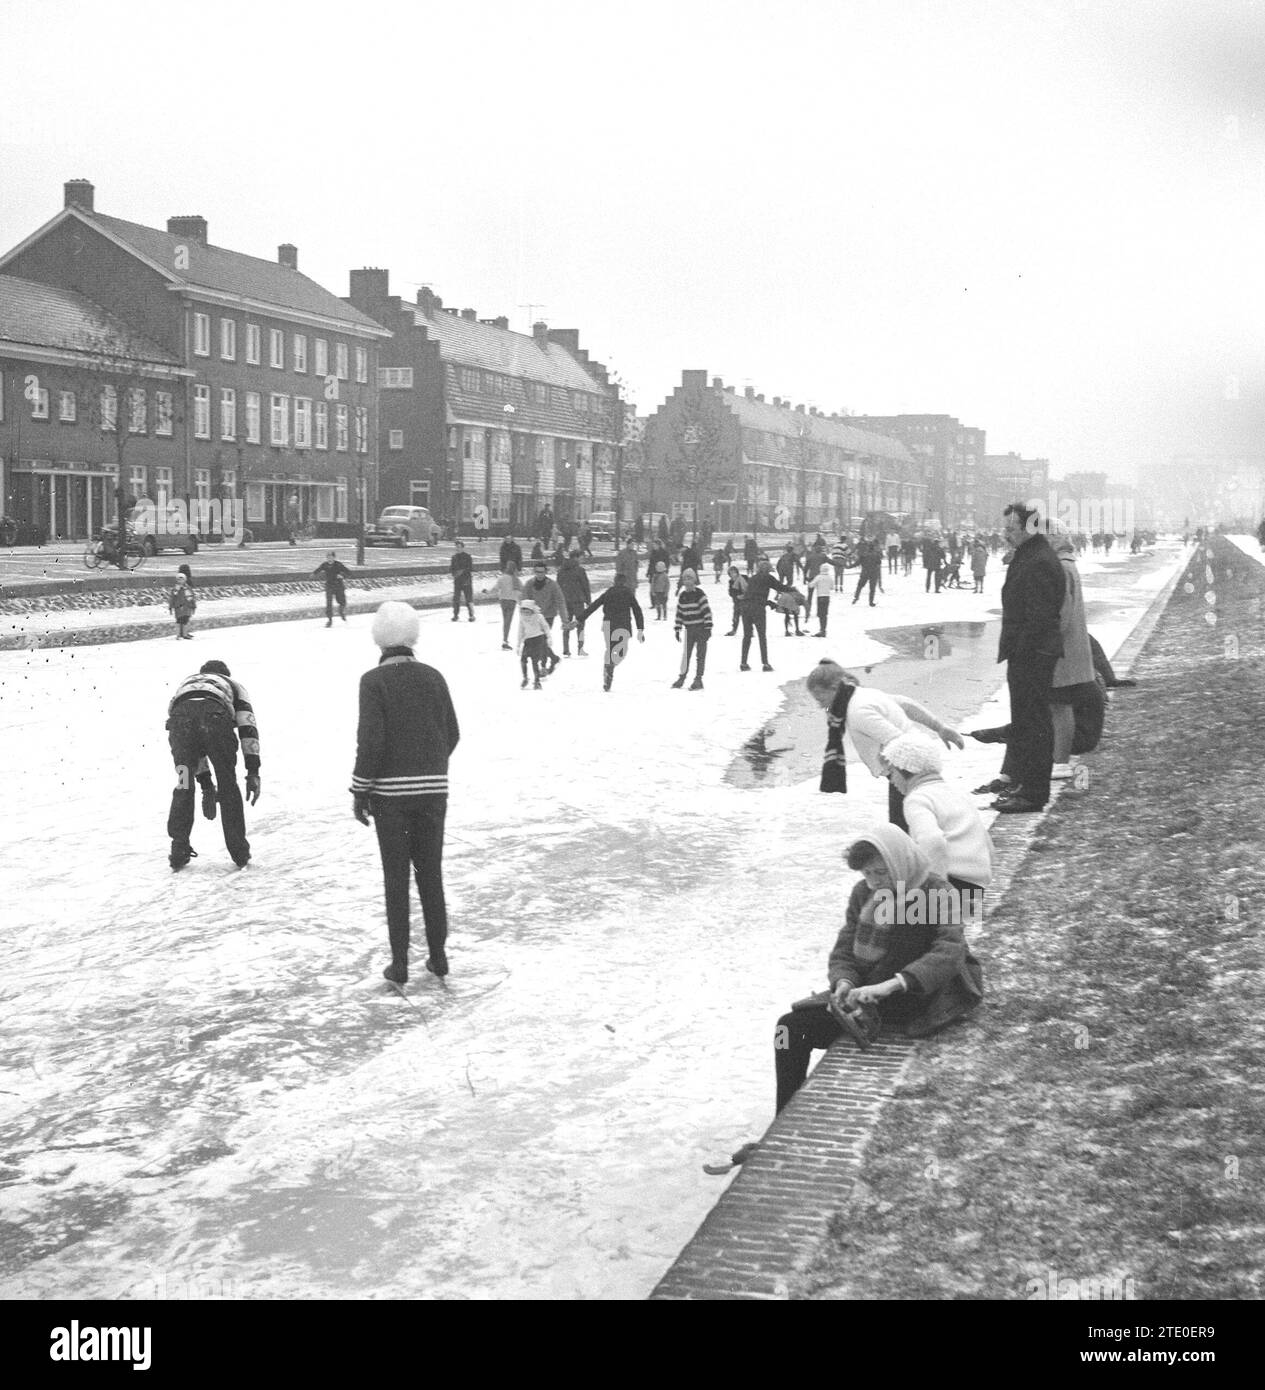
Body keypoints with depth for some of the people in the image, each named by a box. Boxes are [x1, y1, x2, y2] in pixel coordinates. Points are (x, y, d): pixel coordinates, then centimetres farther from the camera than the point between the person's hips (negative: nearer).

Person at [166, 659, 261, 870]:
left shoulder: (186, 682, 46)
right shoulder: (233, 685, 39)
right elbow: (247, 728, 21)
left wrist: (204, 779, 47)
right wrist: (253, 772, 17)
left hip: (180, 715, 2)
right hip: (216, 716, -2)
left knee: (184, 786, 17)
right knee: (228, 785, 15)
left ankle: (179, 853, 13)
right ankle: (240, 854, 17)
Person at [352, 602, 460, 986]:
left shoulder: (374, 681, -10)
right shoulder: (433, 677, 2)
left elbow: (371, 740, -15)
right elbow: (452, 734, 6)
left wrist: (360, 791, -6)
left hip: (390, 790, -3)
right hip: (433, 788, 3)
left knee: (396, 876, 4)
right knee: (430, 872, 14)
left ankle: (400, 962, 7)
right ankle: (438, 955, 18)